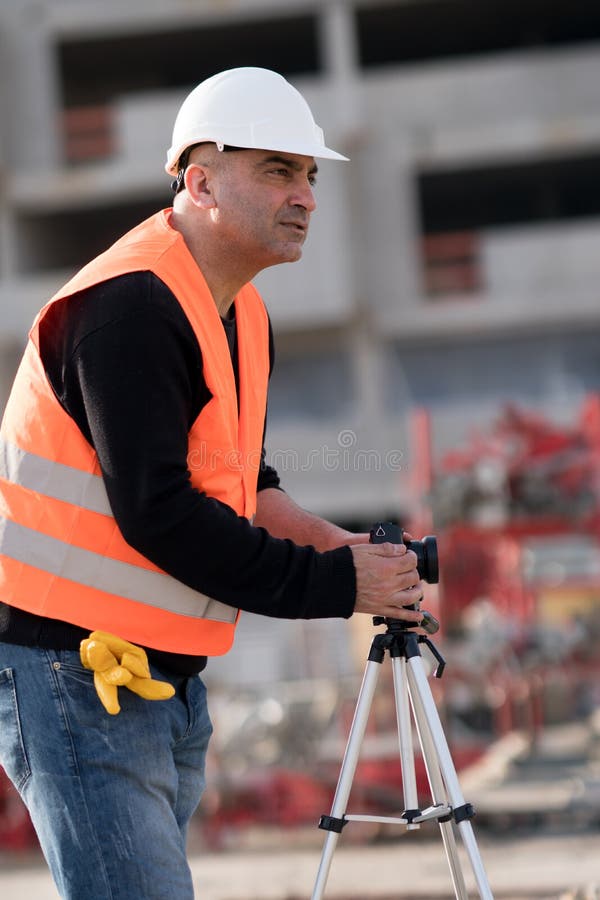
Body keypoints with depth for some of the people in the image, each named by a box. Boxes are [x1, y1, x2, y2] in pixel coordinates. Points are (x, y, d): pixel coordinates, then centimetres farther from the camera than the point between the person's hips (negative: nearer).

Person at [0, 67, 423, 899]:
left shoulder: (242, 316, 13)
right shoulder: (128, 307, -18)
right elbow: (156, 516, -24)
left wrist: (315, 536, 1)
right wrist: (331, 585, -19)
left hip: (169, 678, 10)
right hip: (73, 670, -10)